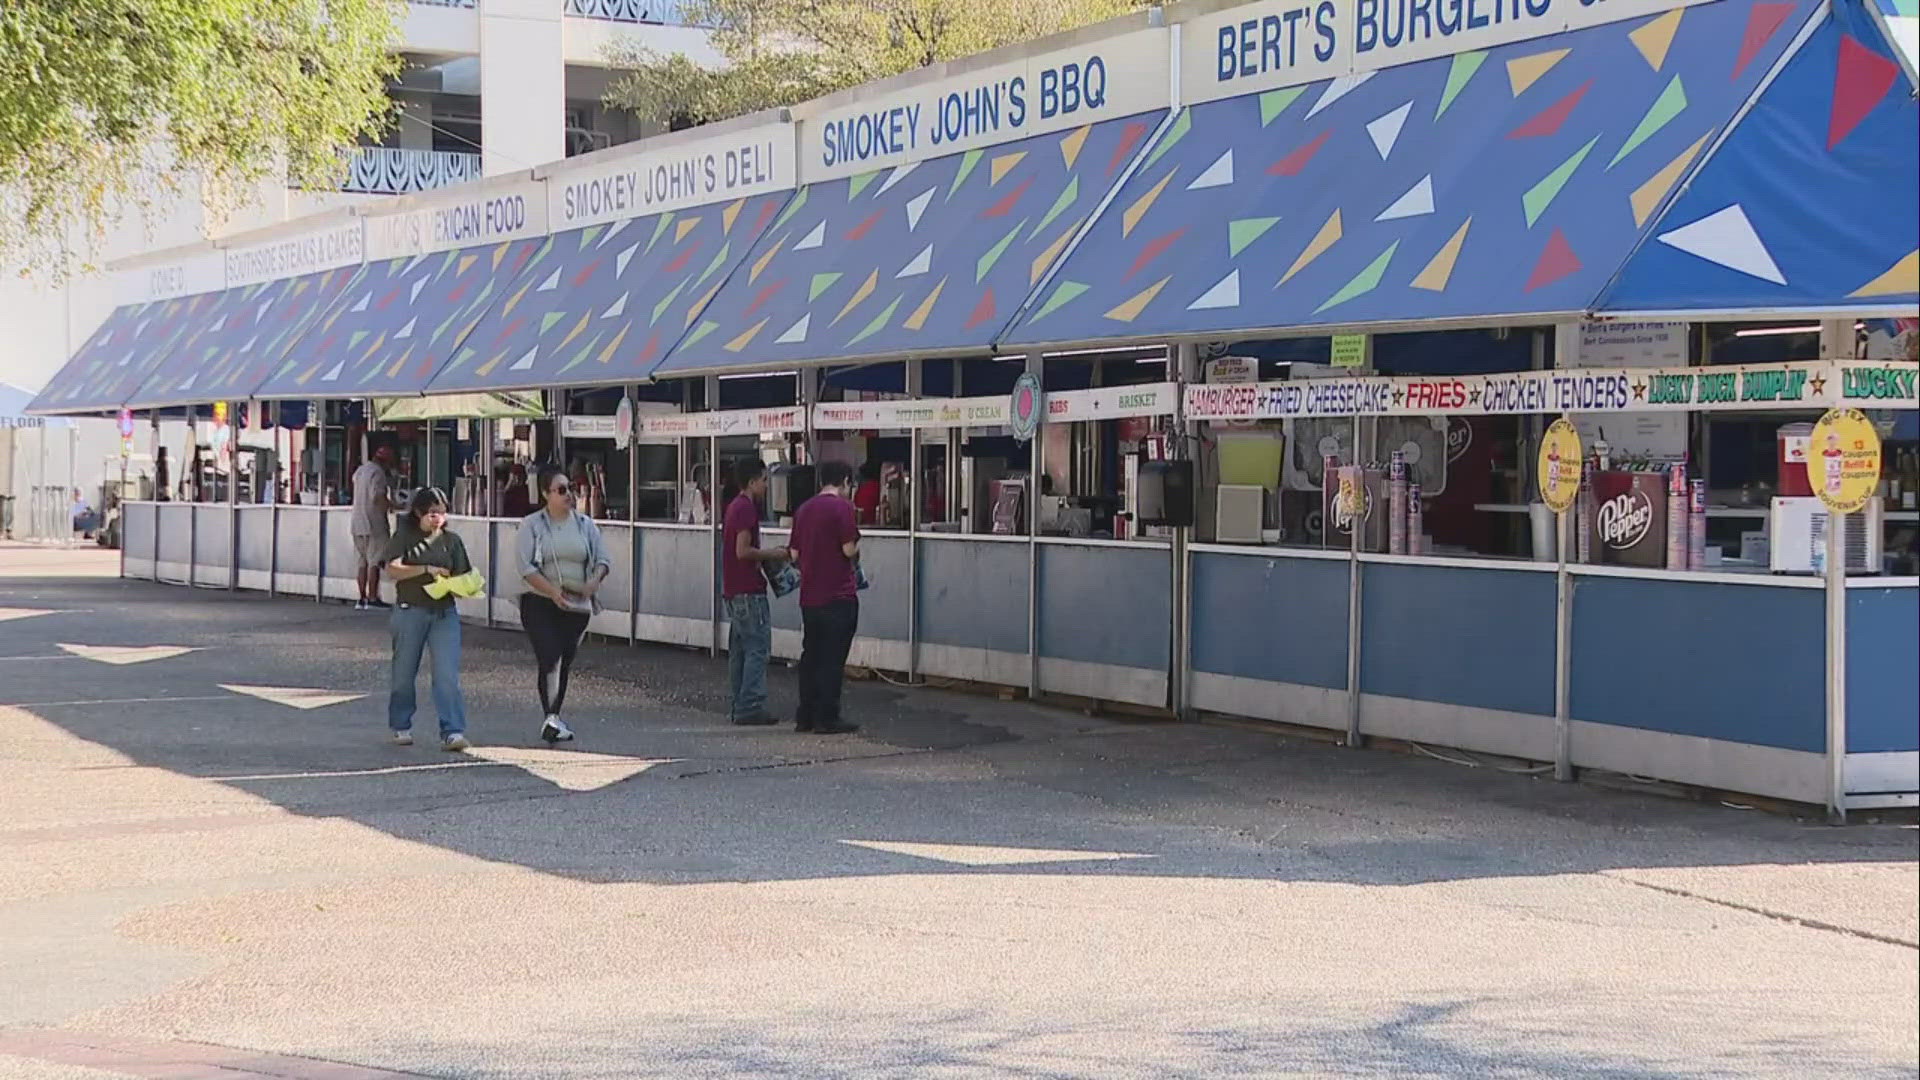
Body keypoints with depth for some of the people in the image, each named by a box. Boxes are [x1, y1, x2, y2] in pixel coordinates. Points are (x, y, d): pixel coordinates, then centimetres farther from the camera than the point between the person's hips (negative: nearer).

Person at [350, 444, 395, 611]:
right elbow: (378, 497, -21)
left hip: (358, 524, 8)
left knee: (363, 562, 11)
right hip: (374, 524, -8)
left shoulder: (359, 471, 15)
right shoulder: (378, 472, -12)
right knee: (374, 562, -3)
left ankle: (362, 598, 11)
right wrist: (390, 505, -4)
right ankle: (372, 599, -3)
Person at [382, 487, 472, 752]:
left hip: (444, 613, 1)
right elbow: (392, 570, -12)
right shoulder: (404, 538, 1)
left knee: (448, 674, -10)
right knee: (404, 672, 10)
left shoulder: (451, 540, 9)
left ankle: (452, 732, -14)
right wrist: (426, 569, -20)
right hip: (410, 610, -1)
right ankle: (401, 727, 28)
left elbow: (461, 576, 10)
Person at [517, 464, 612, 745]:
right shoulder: (532, 525, -3)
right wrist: (553, 591, -23)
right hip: (540, 603, -4)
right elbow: (526, 566, -10)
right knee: (550, 658, -16)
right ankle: (550, 717, -17)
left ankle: (554, 718, 19)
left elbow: (603, 559, 7)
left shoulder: (585, 524, 8)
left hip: (576, 605, 4)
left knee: (565, 662, 8)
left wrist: (595, 579, -15)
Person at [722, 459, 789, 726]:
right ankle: (750, 707, -10)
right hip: (748, 592, -10)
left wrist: (766, 554, 15)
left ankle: (736, 706, 14)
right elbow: (742, 551, -21)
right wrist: (772, 554, -9)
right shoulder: (747, 508, -14)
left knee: (739, 649, 12)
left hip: (733, 590, 10)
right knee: (757, 648, -8)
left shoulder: (734, 506, 17)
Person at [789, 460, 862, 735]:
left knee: (810, 656, 13)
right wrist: (858, 548, 6)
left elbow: (795, 553, 12)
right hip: (839, 595, -6)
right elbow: (849, 549, -15)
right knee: (833, 658, -2)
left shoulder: (804, 509, 10)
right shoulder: (842, 507, -10)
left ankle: (806, 716, 16)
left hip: (809, 596, 6)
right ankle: (827, 718, -1)